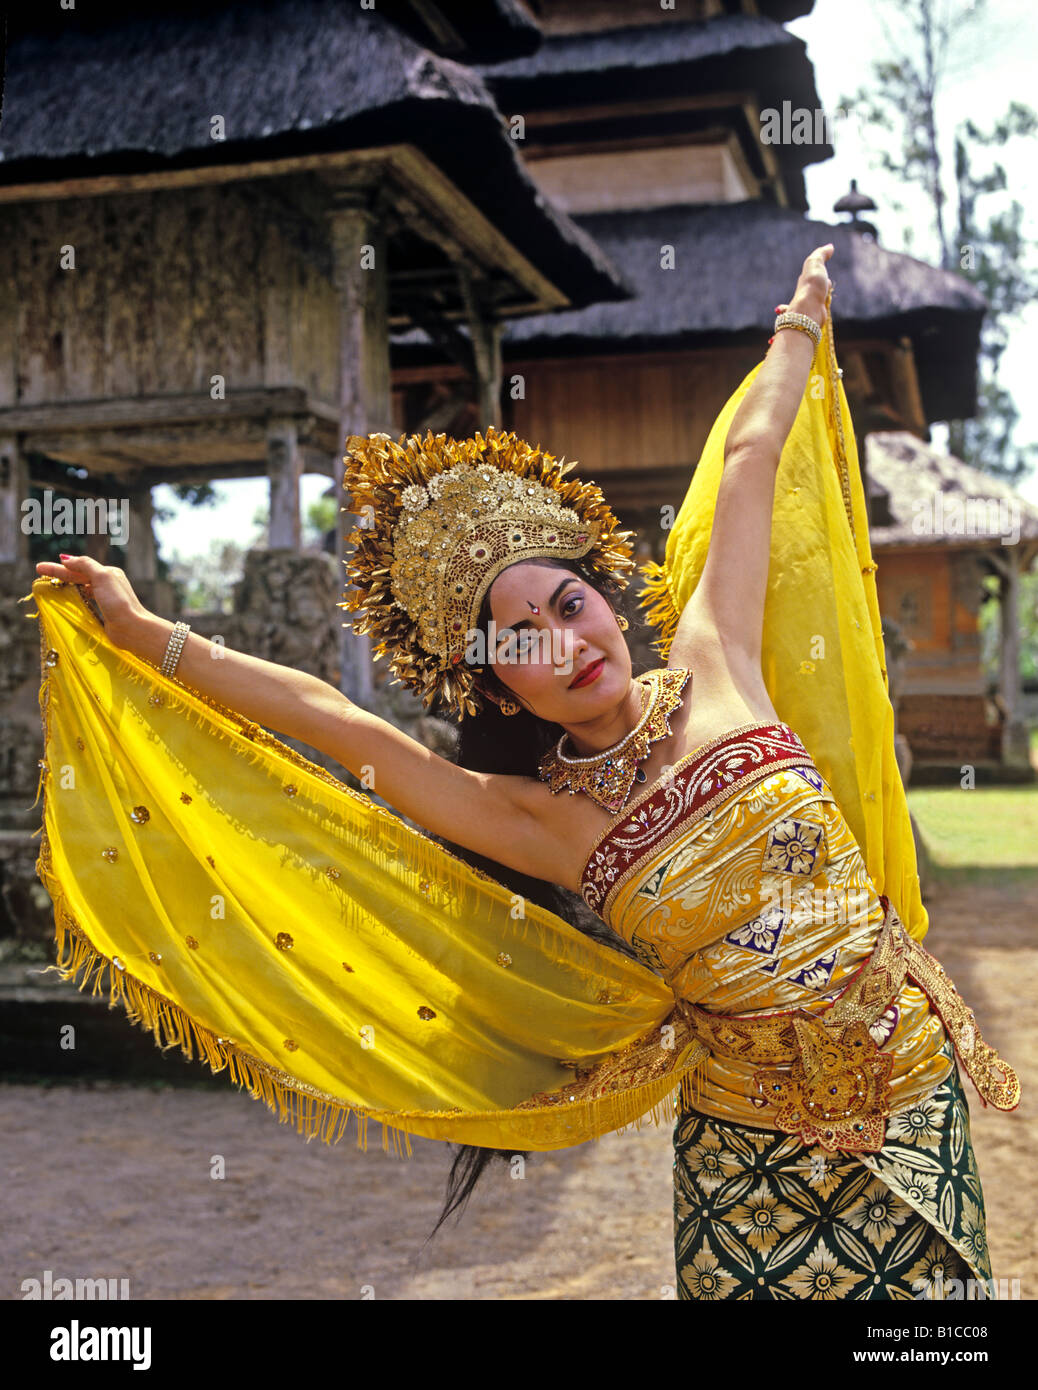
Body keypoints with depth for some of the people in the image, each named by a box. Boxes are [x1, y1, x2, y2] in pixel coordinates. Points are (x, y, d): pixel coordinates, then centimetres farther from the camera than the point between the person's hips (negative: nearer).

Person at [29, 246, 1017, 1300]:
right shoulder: (543, 817, -7)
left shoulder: (714, 671, -5)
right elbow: (329, 718, -6)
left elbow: (749, 457, 5)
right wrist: (141, 633, -3)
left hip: (913, 1100, 2)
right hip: (750, 1147, -1)